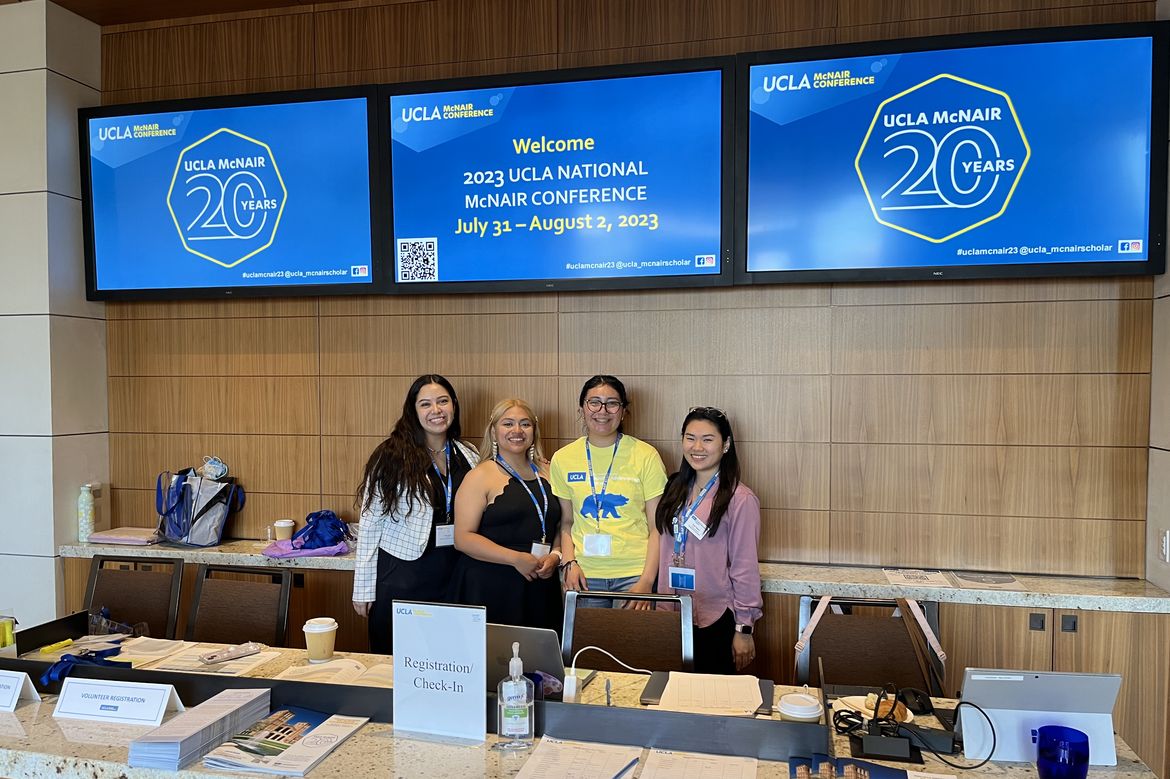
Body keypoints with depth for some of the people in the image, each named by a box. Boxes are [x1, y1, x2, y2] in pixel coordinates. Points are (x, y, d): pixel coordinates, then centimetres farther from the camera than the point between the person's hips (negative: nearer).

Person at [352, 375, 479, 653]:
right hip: (402, 572, -3)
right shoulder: (392, 456, -9)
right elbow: (370, 523, -6)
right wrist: (363, 588, -7)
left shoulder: (468, 456, 4)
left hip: (453, 574, 4)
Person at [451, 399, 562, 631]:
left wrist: (555, 555, 0)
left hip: (541, 589, 5)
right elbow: (463, 538, -11)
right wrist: (516, 559, -17)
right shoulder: (480, 476, -3)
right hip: (489, 590, -4)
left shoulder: (547, 474, 12)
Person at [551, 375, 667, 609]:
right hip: (585, 574, 2)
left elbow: (658, 527, -3)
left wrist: (647, 581, -10)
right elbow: (566, 522, 11)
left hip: (634, 573, -2)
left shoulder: (645, 455, -3)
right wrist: (569, 563, -3)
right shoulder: (563, 459, 5)